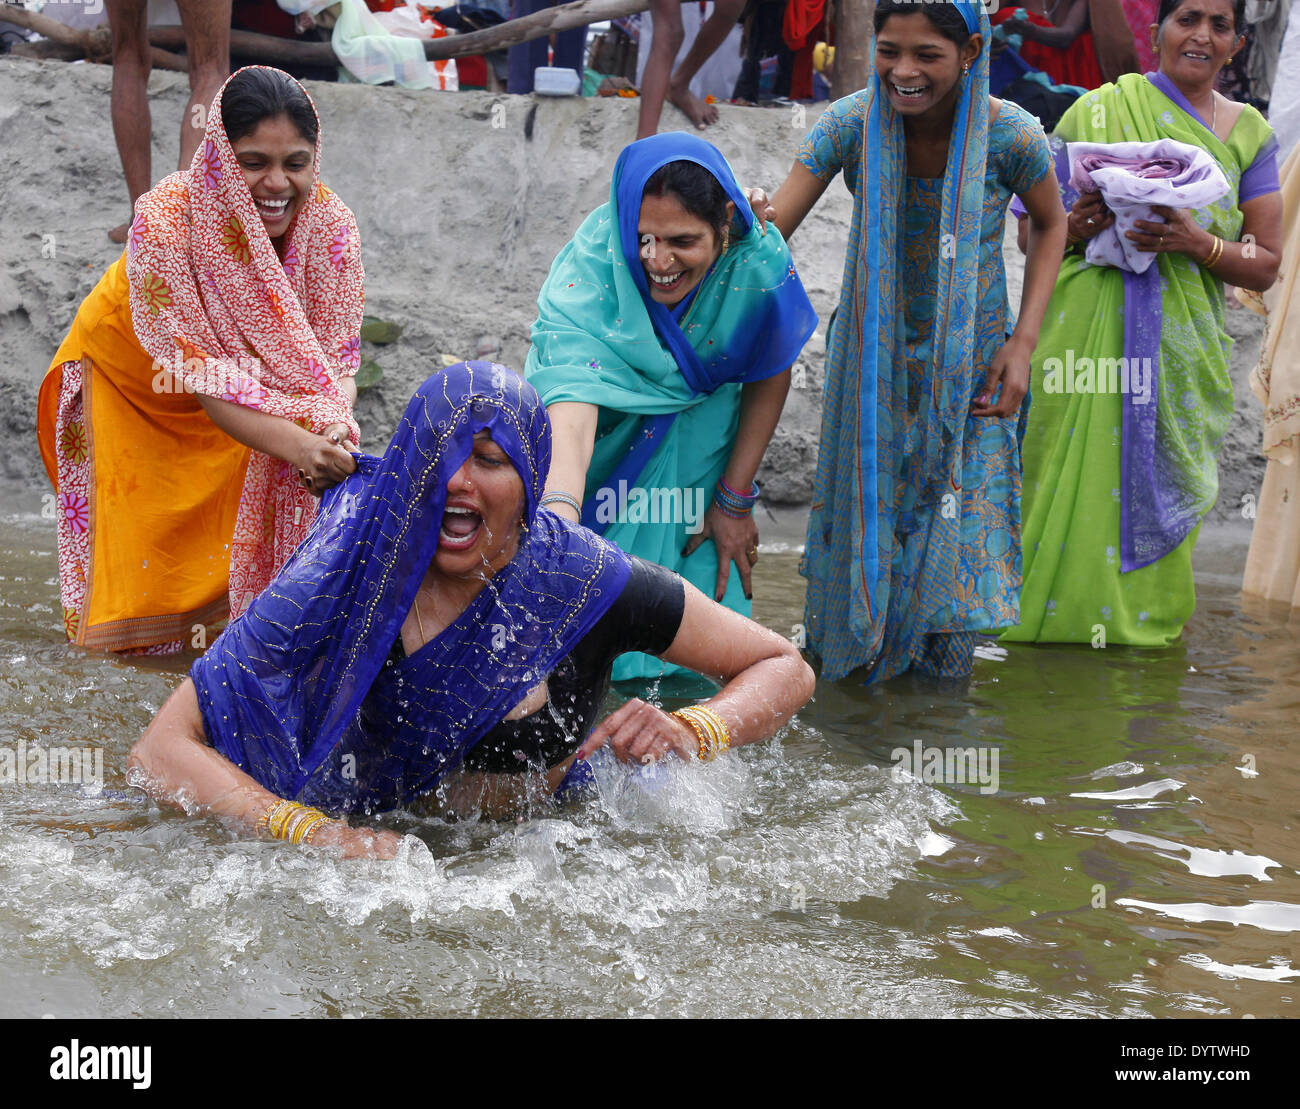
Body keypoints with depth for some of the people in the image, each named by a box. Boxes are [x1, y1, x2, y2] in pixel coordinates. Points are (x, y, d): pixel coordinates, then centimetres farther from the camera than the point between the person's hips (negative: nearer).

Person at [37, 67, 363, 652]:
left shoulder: (329, 223, -25)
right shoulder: (164, 220, -36)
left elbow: (334, 362, -23)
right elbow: (202, 379, -38)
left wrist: (333, 433, -46)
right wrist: (297, 445, -54)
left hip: (249, 394, 3)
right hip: (131, 379, -3)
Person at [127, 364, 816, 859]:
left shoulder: (590, 585, -20)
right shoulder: (344, 582, -23)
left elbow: (785, 669, -7)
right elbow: (159, 754, -25)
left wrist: (691, 733, -28)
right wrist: (308, 830, -40)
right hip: (385, 839, -2)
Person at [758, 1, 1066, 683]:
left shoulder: (1010, 135, -17)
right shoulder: (852, 124, -15)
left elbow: (1051, 224, 3)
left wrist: (1022, 343, -5)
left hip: (970, 367, -1)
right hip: (875, 363, 1)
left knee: (959, 545, -3)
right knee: (868, 524, 7)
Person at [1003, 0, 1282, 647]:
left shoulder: (1248, 133, 10)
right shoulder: (1101, 109, 5)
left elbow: (1264, 266, 7)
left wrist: (1199, 244, -12)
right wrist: (1073, 227, -15)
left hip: (1182, 354, 2)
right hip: (1091, 339, -2)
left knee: (1161, 498, 1)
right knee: (1073, 491, -7)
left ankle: (1140, 627, 14)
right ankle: (1056, 617, 4)